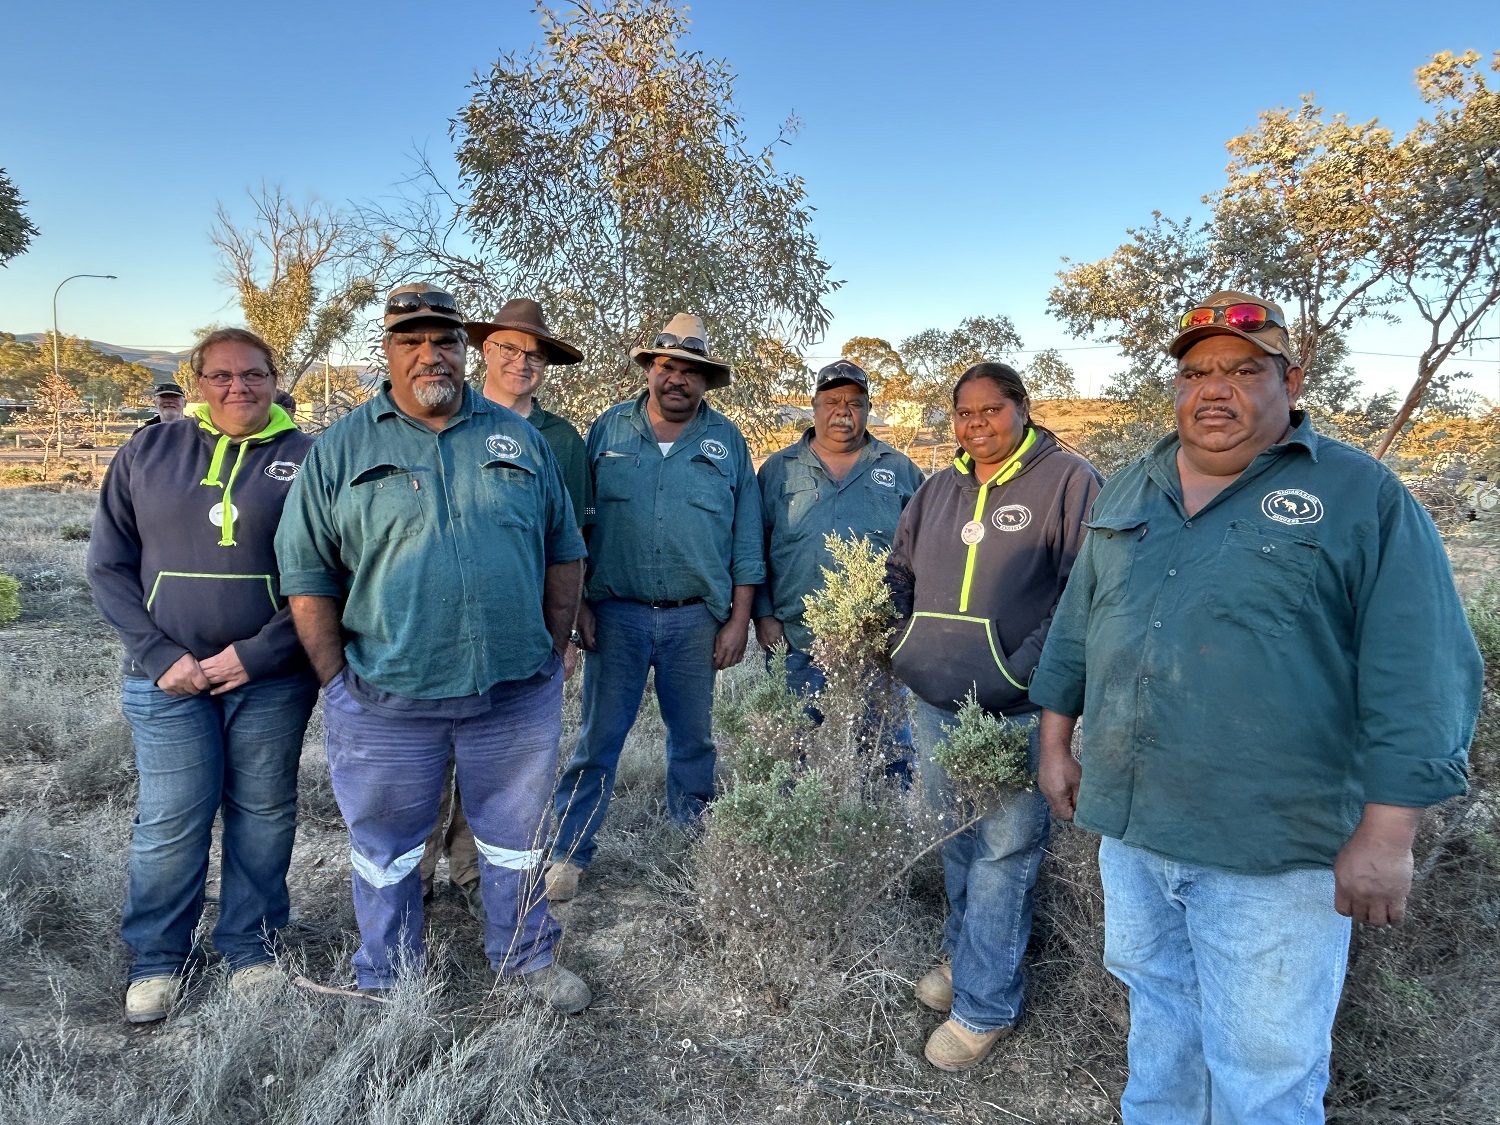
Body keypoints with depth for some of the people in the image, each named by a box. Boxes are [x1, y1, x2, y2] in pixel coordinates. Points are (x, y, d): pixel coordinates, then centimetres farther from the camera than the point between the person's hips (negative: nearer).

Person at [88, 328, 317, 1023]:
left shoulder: (306, 459, -1)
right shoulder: (147, 454, 6)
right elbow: (109, 565, 5)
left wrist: (258, 654, -12)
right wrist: (159, 655, -6)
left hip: (272, 676, -1)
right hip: (168, 677, 1)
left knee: (263, 814, 10)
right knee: (168, 822, 5)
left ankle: (251, 946, 28)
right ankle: (157, 958, 26)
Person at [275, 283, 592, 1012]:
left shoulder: (518, 439, 6)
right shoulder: (342, 449, 1)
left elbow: (564, 550, 10)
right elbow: (306, 573, 2)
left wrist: (552, 650, 5)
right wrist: (336, 677, -4)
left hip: (517, 693, 2)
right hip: (385, 700, -1)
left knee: (518, 837, 16)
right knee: (386, 849, 14)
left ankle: (528, 958, 38)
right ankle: (387, 989, 35)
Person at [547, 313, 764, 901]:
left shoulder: (727, 441, 4)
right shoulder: (609, 429, 3)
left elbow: (747, 536, 4)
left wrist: (739, 620, 0)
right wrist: (579, 602, -2)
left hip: (696, 618, 1)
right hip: (616, 613, -1)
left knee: (693, 738, 14)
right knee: (598, 737, 3)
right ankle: (568, 851, 15)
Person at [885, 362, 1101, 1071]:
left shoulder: (1067, 481, -7)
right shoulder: (937, 489, 12)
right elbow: (900, 574, 22)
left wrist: (1019, 674, -19)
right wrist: (901, 645, 7)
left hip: (1017, 714, -6)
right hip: (934, 703, 6)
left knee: (1003, 853, 3)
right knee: (955, 841, 20)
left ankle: (985, 1004, 18)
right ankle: (962, 955, 40)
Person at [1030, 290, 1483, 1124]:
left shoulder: (1362, 498, -7)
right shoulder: (1128, 494, 9)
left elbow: (1418, 675, -10)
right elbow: (1075, 626, 15)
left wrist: (1386, 833, -14)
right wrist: (1055, 744, 14)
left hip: (1272, 852, -5)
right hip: (1128, 824, 5)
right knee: (1156, 1007, 24)